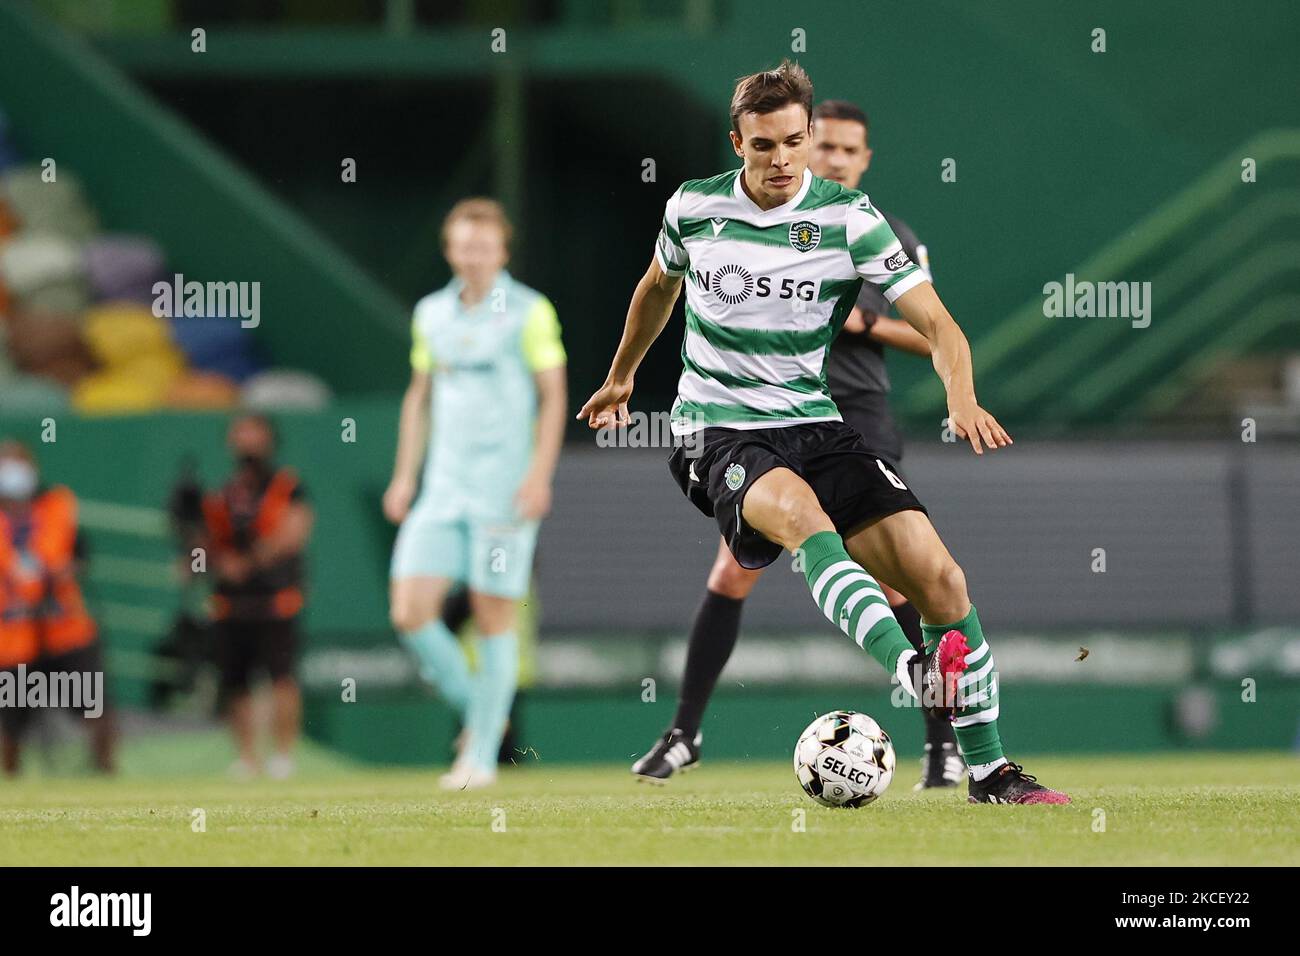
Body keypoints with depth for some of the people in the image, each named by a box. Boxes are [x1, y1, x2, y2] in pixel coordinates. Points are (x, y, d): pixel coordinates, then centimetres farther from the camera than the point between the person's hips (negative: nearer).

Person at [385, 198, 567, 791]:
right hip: (442, 493, 5)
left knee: (494, 618, -2)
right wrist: (405, 475, 15)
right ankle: (476, 711, 14)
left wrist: (540, 474, -12)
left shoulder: (529, 312, -2)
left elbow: (553, 397, -3)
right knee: (410, 612, -7)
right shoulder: (430, 314, 12)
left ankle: (481, 754, 7)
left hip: (505, 495, -4)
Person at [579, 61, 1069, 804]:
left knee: (940, 577, -13)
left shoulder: (849, 218, -3)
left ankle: (989, 770, 1)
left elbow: (934, 323, -8)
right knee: (797, 506, -39)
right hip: (718, 433, -2)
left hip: (816, 427, 2)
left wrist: (962, 397, -28)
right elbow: (659, 285, 25)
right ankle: (914, 672, -58)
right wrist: (621, 375, 39)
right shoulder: (694, 208, 2)